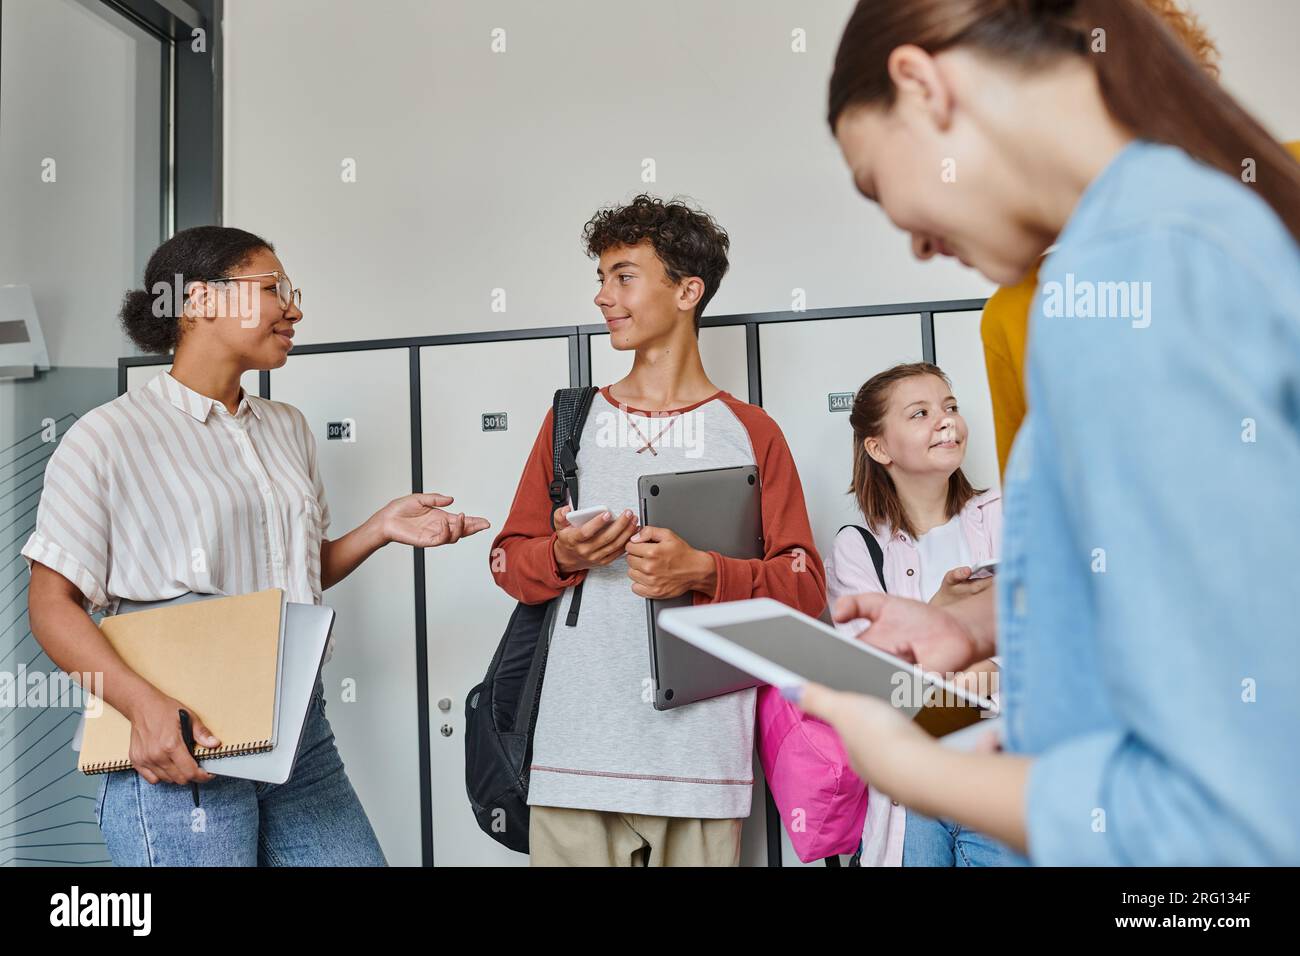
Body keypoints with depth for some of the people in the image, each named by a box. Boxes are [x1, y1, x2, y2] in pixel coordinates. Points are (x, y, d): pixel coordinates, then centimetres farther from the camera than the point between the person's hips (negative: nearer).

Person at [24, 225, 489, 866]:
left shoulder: (288, 429, 11)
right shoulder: (109, 437, -7)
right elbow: (53, 604, -6)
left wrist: (381, 529, 1)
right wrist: (143, 704, -20)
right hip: (177, 747, -5)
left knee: (357, 856, 9)